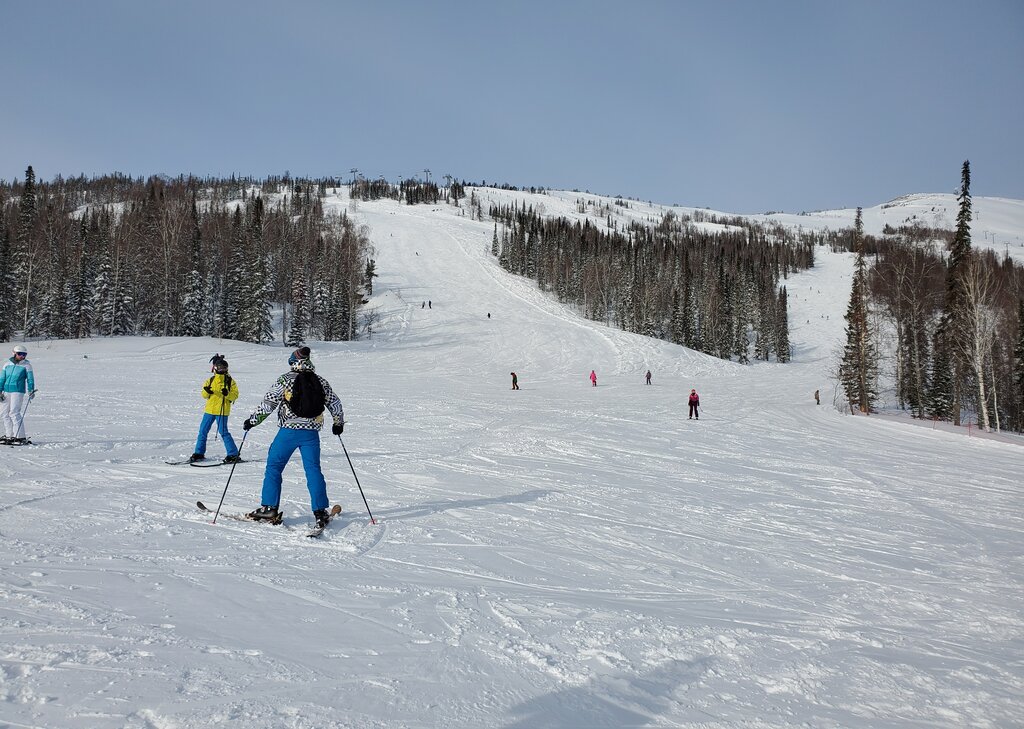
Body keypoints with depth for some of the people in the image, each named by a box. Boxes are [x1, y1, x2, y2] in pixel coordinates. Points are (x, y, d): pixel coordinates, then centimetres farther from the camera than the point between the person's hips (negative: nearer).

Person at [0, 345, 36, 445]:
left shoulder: (26, 365, 0)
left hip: (18, 391, -5)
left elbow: (30, 379, 1)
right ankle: (9, 435, 17)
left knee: (14, 413, -13)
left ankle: (20, 437, -11)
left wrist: (31, 390, -11)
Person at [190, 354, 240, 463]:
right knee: (203, 431, 9)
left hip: (222, 410, -5)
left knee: (223, 432, -10)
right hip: (209, 409, 5)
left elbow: (235, 395, -5)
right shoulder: (210, 380, 9)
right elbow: (204, 395, 8)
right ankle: (199, 453, 22)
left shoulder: (230, 381, -1)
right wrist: (206, 391, -15)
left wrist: (227, 394, -24)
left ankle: (234, 455, -4)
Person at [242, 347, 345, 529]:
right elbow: (335, 404, 14)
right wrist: (339, 423, 30)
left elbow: (268, 403, -6)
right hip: (311, 432, 3)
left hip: (289, 431, -3)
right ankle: (320, 512, 3)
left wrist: (252, 420, 6)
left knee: (273, 466, 10)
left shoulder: (285, 380, -3)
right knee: (313, 470, 7)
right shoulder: (321, 382, 7)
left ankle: (269, 508, 9)